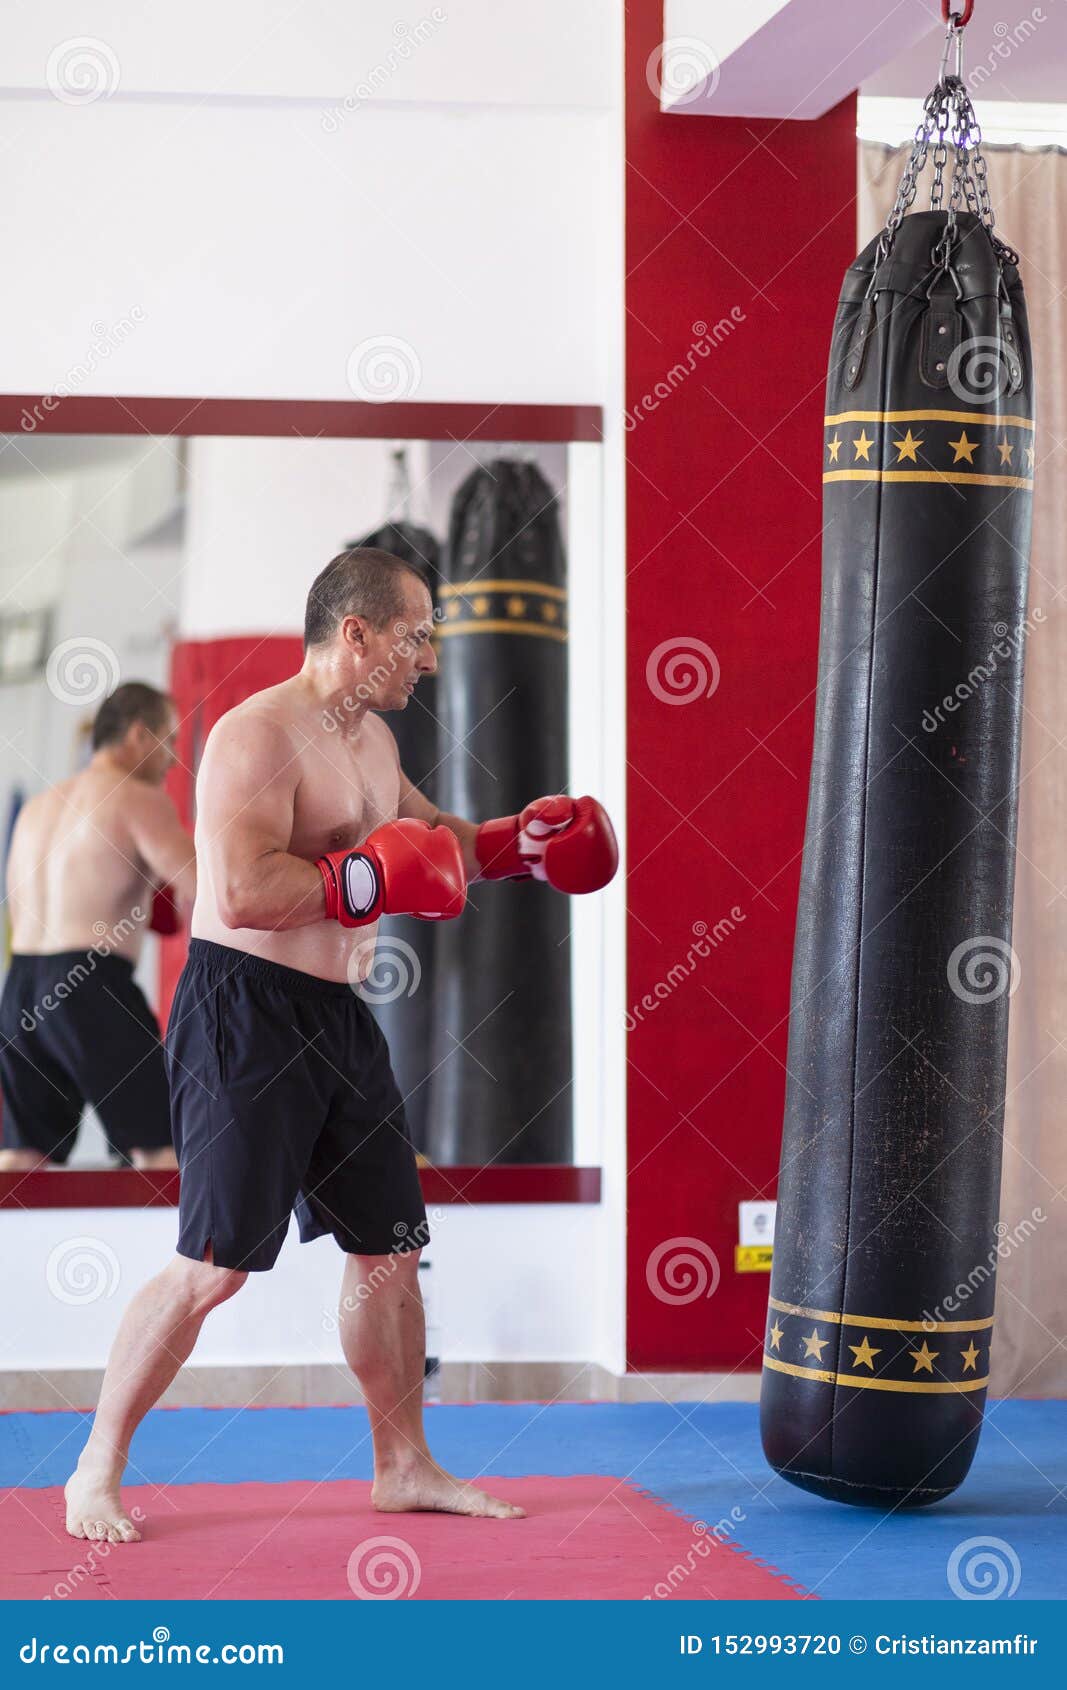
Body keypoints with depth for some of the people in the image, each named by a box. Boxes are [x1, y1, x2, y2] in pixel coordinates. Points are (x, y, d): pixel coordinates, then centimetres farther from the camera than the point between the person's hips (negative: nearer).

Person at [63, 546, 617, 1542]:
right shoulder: (260, 734, -16)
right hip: (246, 1012, -9)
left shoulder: (371, 738, 15)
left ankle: (403, 1466, 25)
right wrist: (372, 879, -22)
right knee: (214, 1266, -10)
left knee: (389, 1248, 12)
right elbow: (243, 893, -28)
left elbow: (422, 838, 33)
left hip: (337, 1015, 9)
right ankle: (97, 1471, 3)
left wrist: (516, 842, 17)